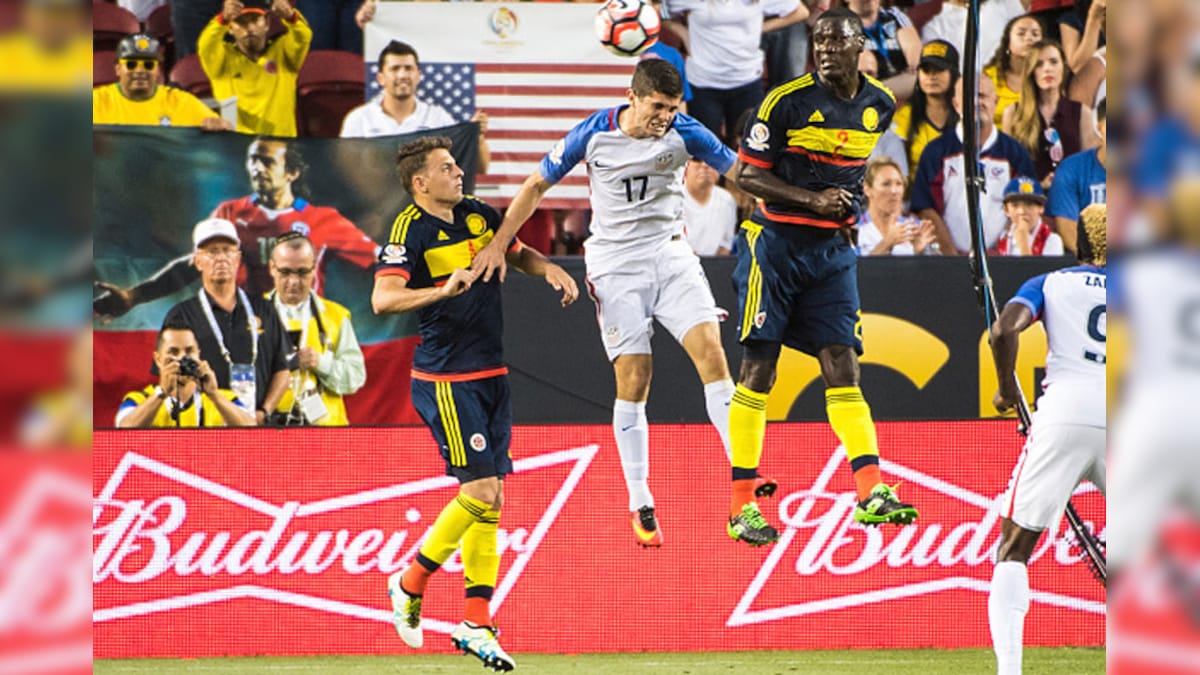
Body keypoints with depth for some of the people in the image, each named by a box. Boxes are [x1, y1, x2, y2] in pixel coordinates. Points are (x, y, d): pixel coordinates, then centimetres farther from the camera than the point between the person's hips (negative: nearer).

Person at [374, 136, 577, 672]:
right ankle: (410, 584, 7)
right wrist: (443, 289, -38)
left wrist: (549, 269, 9)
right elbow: (383, 299, -25)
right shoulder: (410, 230, -12)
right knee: (480, 491, -13)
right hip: (446, 380, -7)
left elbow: (517, 253, 30)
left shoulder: (480, 216, 10)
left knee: (492, 497, 4)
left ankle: (475, 623, 7)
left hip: (492, 375, 7)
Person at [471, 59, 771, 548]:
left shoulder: (684, 133, -7)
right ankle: (639, 505, 4)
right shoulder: (593, 135, -8)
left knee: (710, 349, -17)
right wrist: (497, 244, 0)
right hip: (615, 264, -1)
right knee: (633, 380, -5)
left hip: (670, 253, 1)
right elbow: (536, 185, 2)